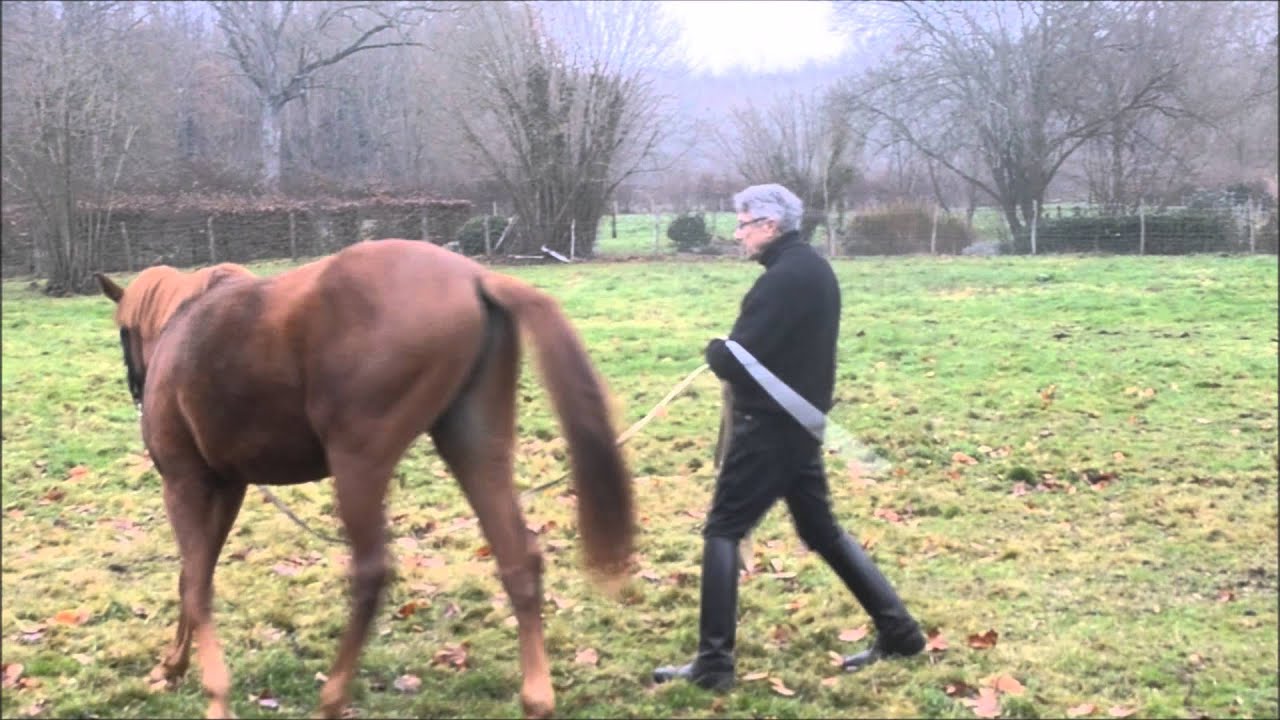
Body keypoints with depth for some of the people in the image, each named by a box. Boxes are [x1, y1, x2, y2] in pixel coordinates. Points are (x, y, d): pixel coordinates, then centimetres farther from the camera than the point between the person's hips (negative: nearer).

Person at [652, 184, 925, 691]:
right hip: (801, 421, 10)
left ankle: (713, 662, -1)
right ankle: (898, 629, 21)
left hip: (770, 426, -10)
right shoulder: (815, 269, 11)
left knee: (723, 532, -2)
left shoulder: (782, 279, -20)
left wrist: (714, 350, 0)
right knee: (821, 530, 18)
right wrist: (730, 351, 5)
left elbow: (734, 361, -22)